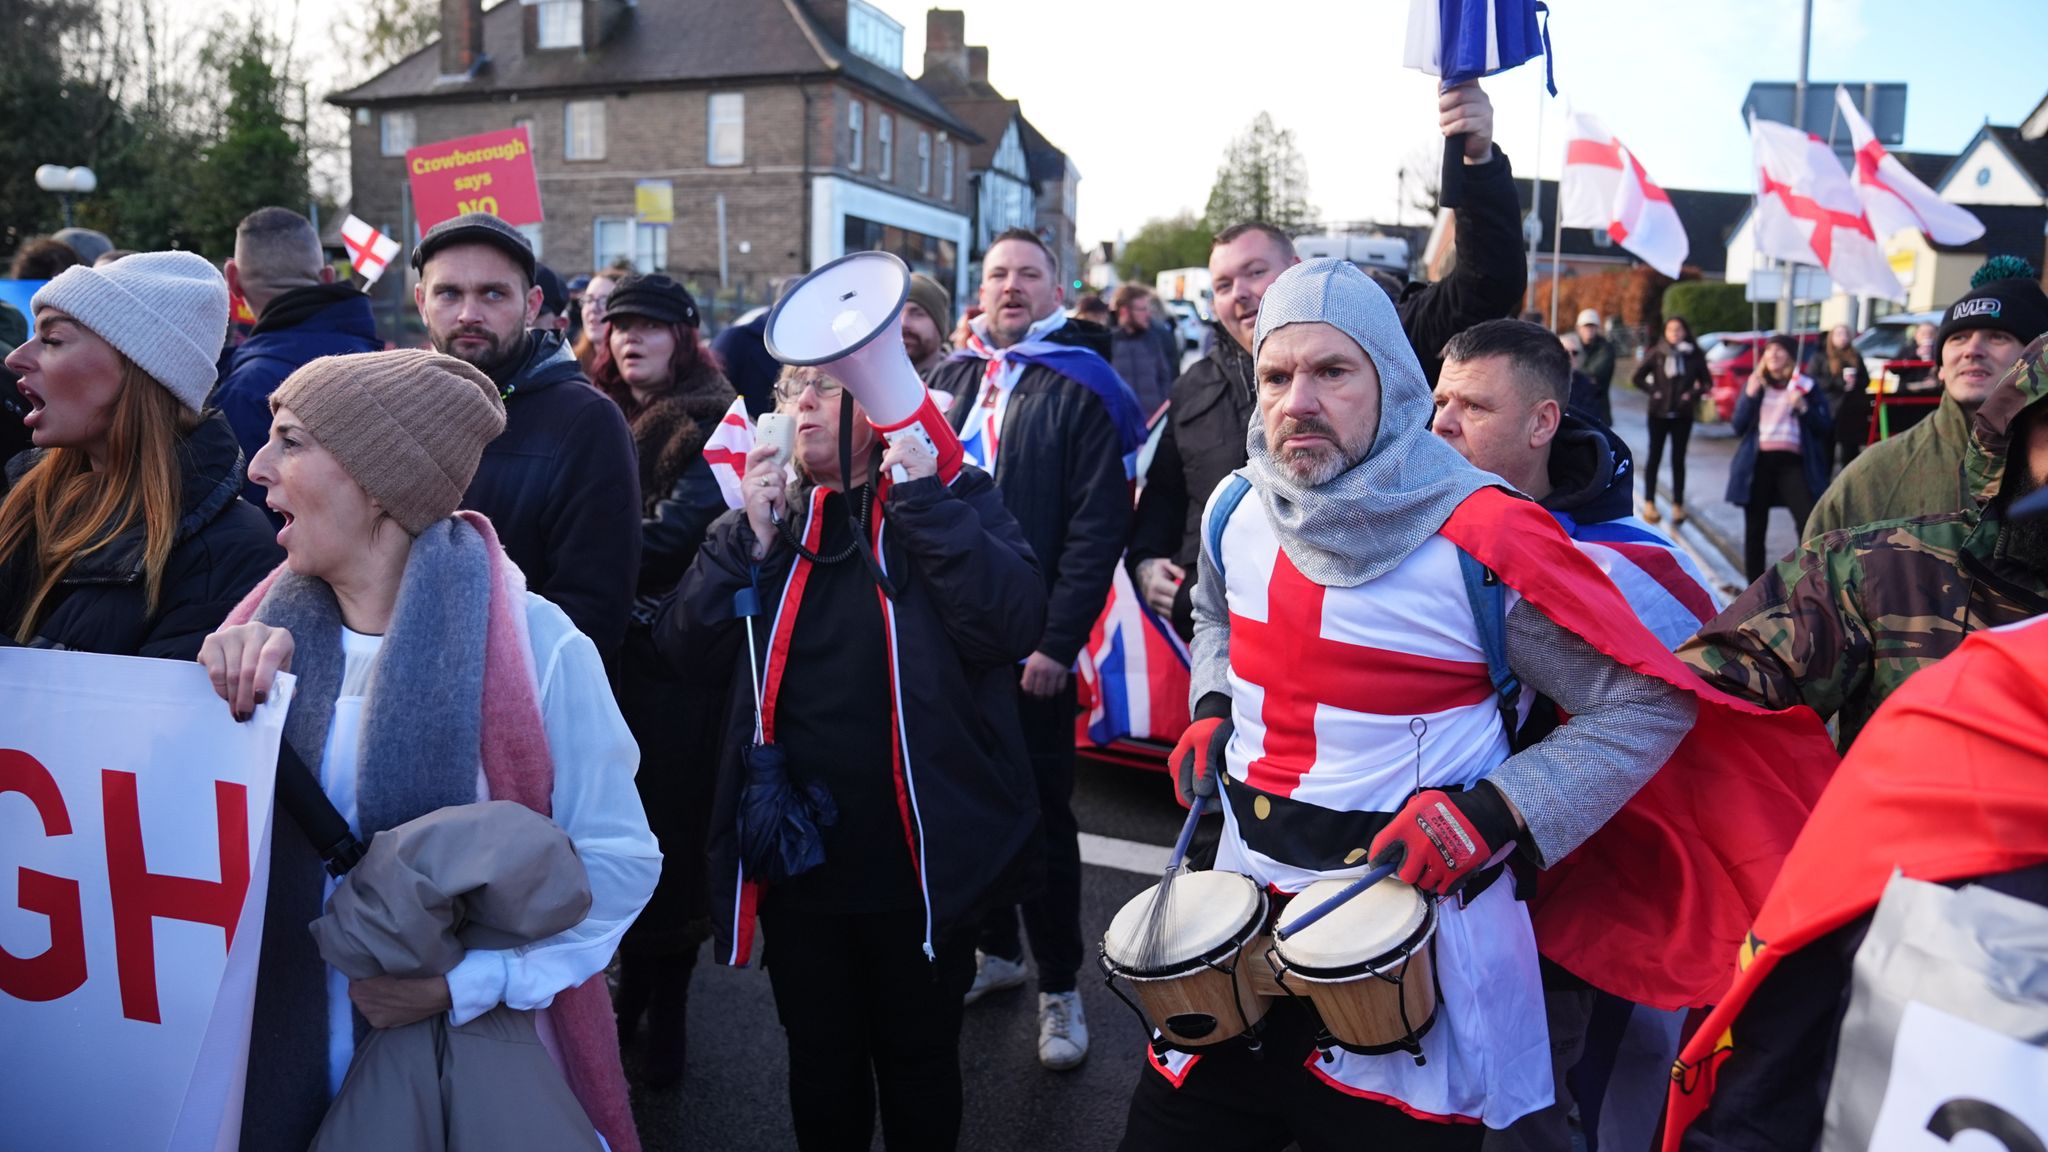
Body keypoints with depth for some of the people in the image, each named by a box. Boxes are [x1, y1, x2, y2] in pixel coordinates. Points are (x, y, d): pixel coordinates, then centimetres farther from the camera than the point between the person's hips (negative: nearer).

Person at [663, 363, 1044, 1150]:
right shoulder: (766, 513, 5)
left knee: (919, 1063, 17)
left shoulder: (955, 499, -5)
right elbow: (686, 644, -3)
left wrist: (921, 497, -22)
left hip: (917, 862, -3)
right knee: (819, 1062, 22)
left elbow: (1013, 623, -22)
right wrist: (752, 537, -15)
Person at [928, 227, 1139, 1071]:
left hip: (1030, 644, -5)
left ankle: (1060, 985, 19)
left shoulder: (1080, 388, -5)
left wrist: (1059, 641, -16)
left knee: (1043, 812, 5)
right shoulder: (950, 378, 12)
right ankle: (997, 948, 33)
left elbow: (1098, 527, -11)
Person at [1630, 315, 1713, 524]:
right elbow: (1637, 377, 2)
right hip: (1659, 413, -1)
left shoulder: (1695, 355, 1)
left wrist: (1693, 394, -9)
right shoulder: (1656, 354, -2)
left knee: (1678, 459, 4)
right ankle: (1649, 503, 8)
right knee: (1655, 457, 3)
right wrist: (1653, 391, -8)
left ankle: (1678, 505, 9)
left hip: (1682, 415, 1)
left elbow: (1707, 382, 6)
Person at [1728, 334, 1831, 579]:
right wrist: (1750, 395, -9)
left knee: (1809, 524, -15)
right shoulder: (1755, 383, 12)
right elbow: (1738, 426, 3)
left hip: (1793, 461, -1)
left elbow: (1824, 426, 3)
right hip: (1759, 462, 1)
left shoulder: (1805, 385, 8)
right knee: (1755, 529, 3)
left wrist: (1803, 407, -13)